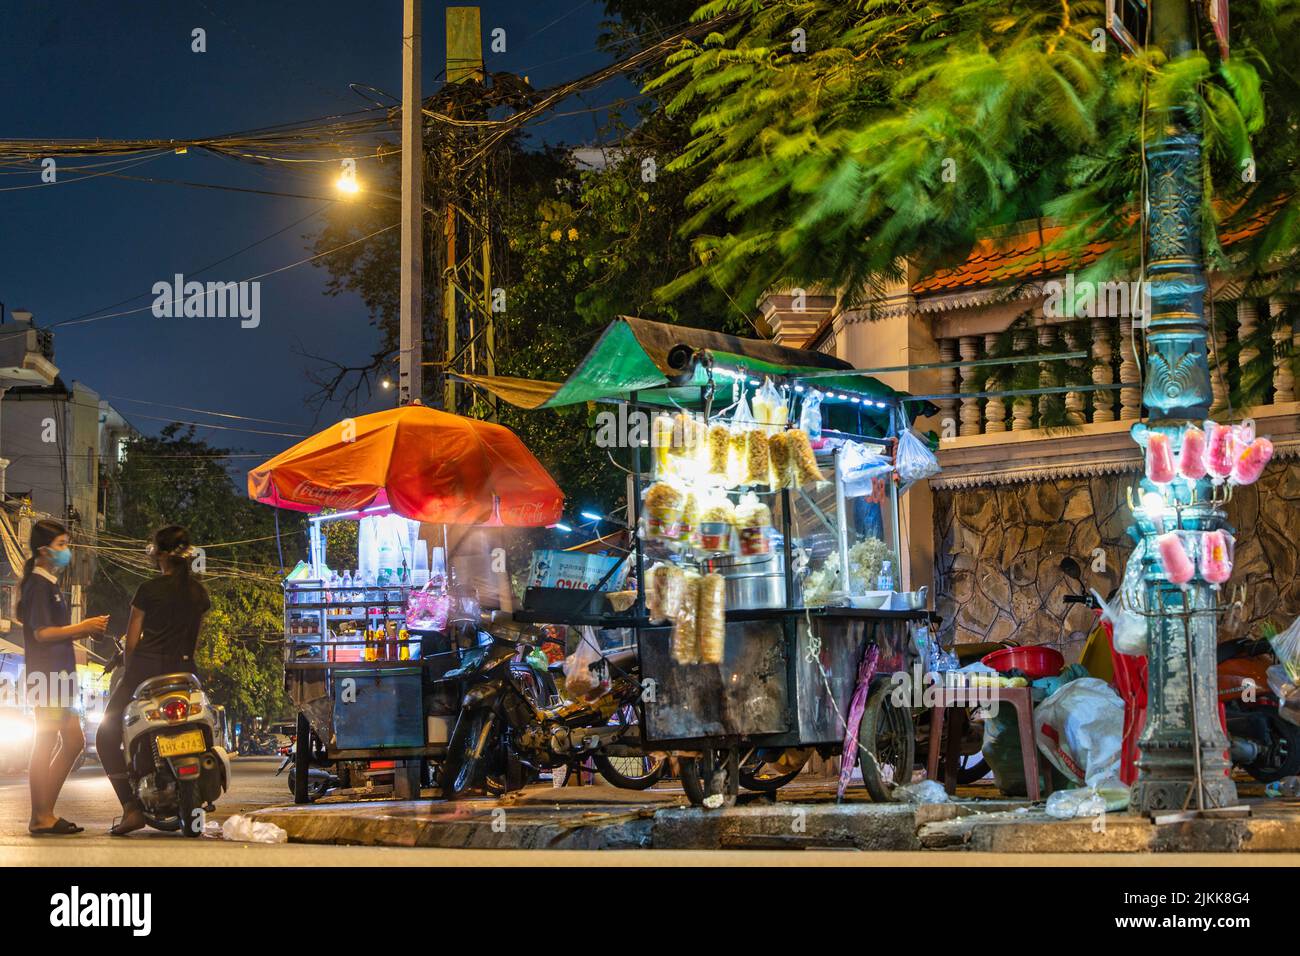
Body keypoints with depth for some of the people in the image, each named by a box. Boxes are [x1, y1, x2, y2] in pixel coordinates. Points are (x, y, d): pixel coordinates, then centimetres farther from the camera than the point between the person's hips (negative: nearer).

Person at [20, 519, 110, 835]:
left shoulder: (50, 585, 20)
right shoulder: (39, 585, -11)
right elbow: (42, 633, -19)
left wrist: (85, 630, 8)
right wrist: (83, 627, -14)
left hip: (59, 674, 11)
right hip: (47, 674, -11)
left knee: (73, 741, 12)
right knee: (46, 744, -8)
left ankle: (46, 813, 14)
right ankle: (40, 818, -6)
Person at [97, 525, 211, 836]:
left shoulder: (149, 590, -6)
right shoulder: (199, 593, 8)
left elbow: (132, 639, -1)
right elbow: (195, 638, 12)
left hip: (146, 668, -5)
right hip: (182, 671, 5)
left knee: (107, 737, 3)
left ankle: (132, 807, -11)